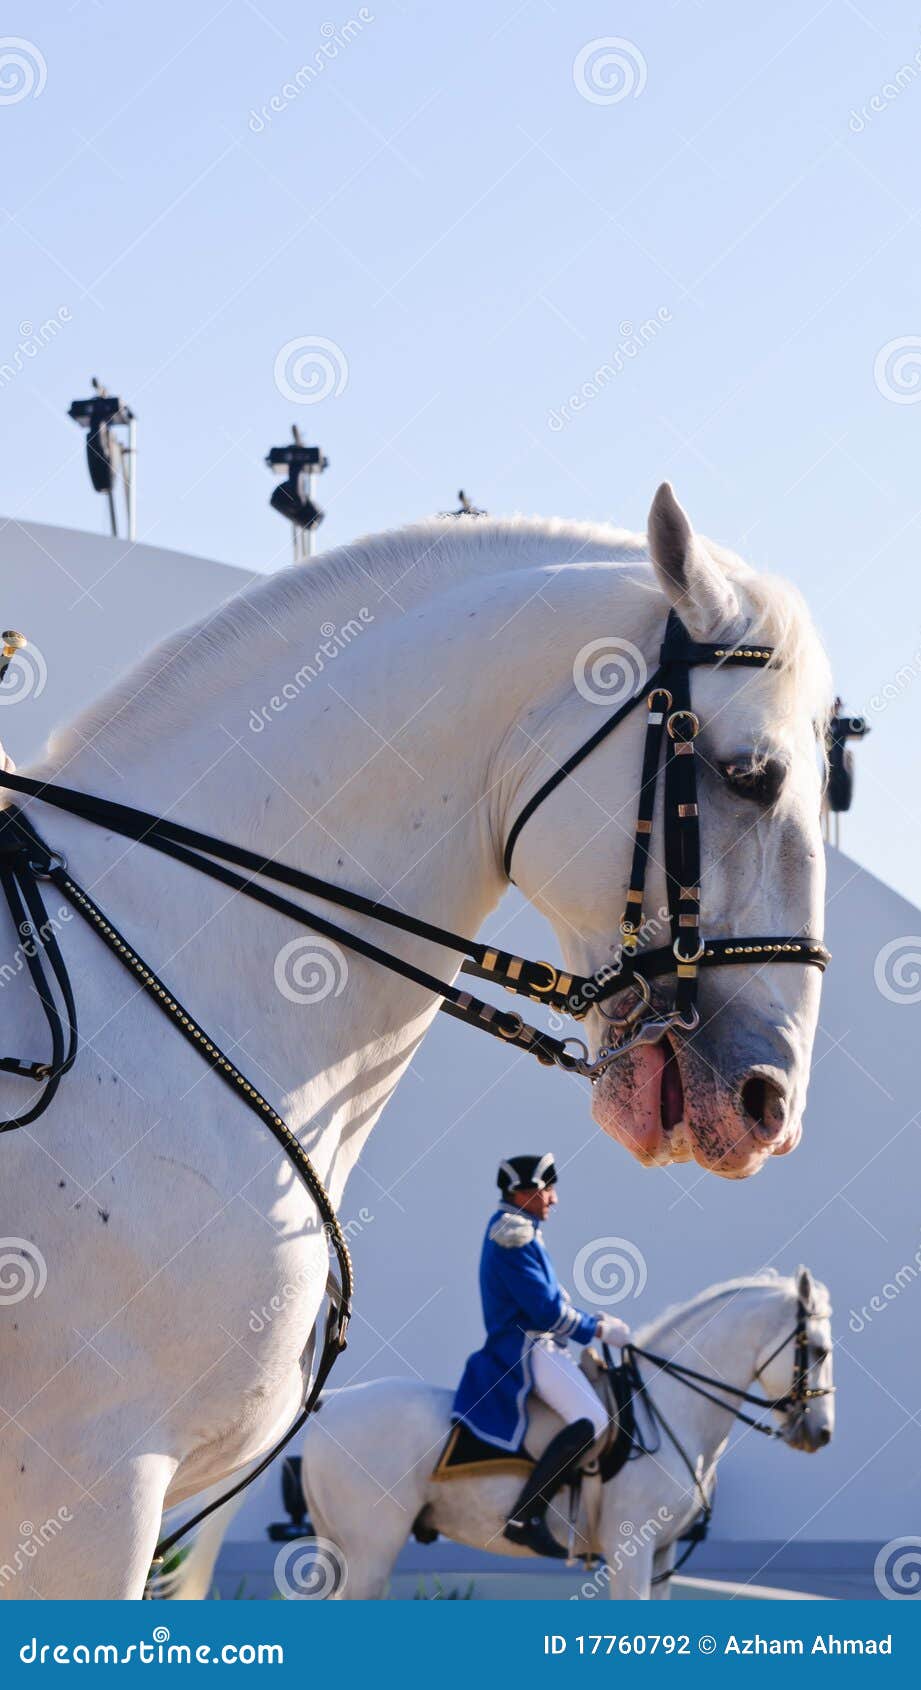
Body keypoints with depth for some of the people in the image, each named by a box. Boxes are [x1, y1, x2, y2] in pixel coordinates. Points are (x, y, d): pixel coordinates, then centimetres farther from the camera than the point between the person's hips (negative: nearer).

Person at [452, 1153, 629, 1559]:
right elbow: (546, 1311, -18)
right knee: (590, 1421, -27)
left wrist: (596, 1321, 9)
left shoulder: (523, 1232, 18)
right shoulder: (512, 1236, -14)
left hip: (539, 1346, 11)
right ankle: (525, 1517, -29)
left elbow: (550, 1299, 22)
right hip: (524, 1349, -11)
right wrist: (598, 1329, -8)